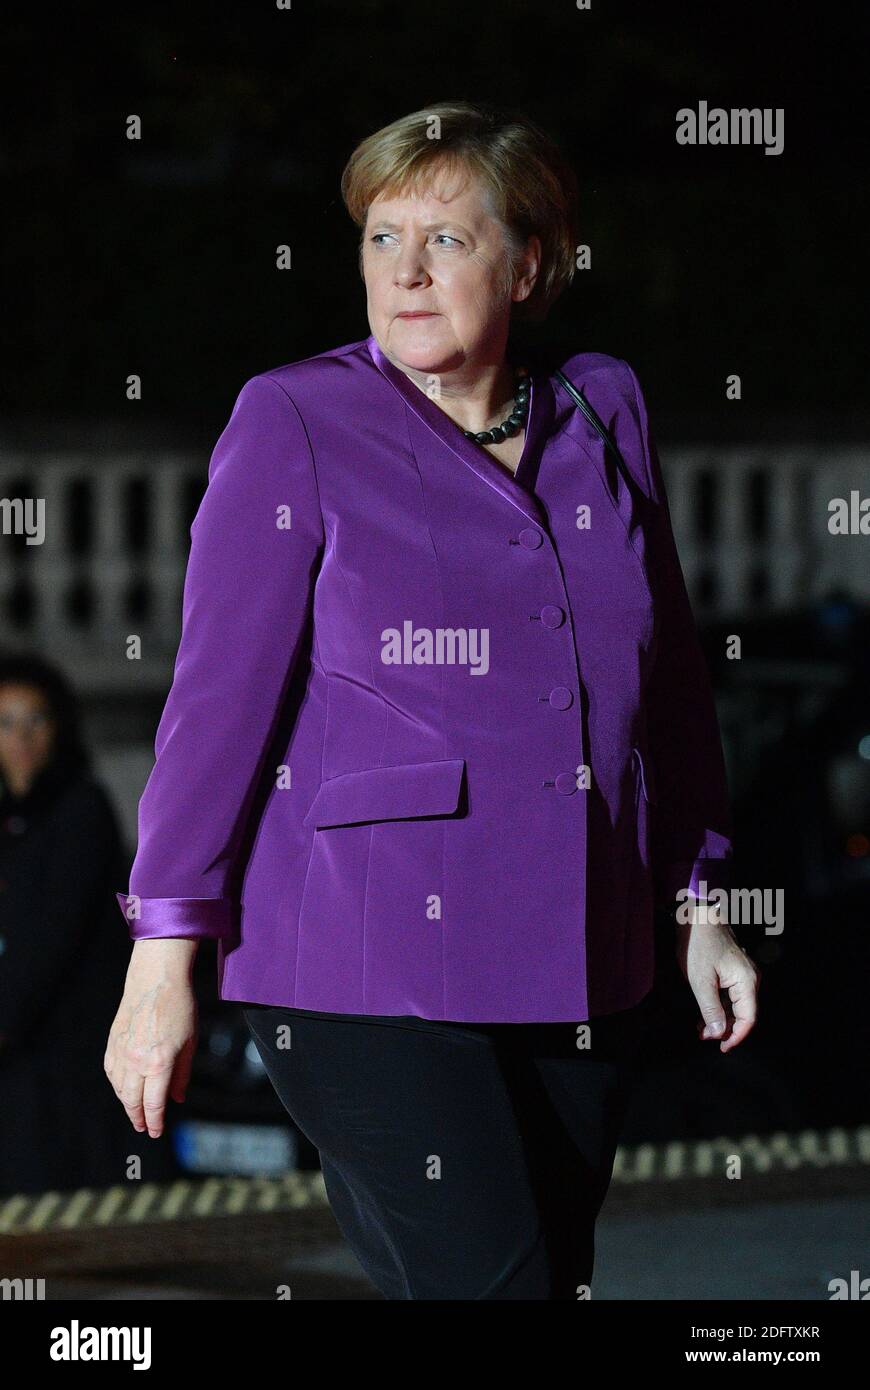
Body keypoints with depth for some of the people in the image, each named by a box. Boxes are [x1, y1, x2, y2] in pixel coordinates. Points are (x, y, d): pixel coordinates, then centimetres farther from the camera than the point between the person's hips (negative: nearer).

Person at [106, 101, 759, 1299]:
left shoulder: (603, 413, 9)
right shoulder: (299, 423, -3)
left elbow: (670, 678, 18)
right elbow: (220, 692, -6)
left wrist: (697, 907, 18)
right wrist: (165, 958, -9)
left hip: (579, 972, 5)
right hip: (368, 966, -5)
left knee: (555, 1275, 7)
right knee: (487, 1285, -14)